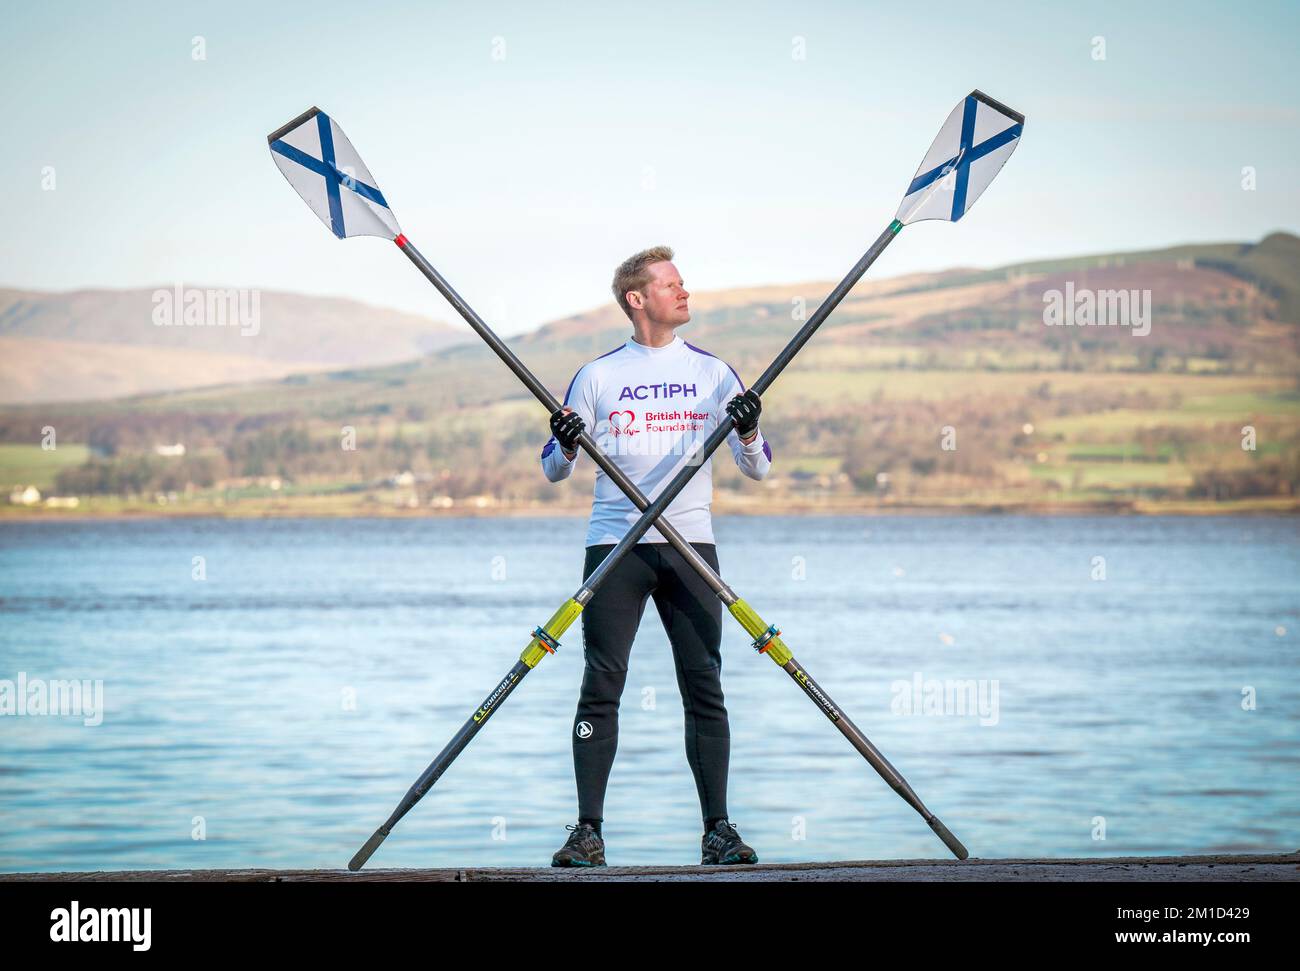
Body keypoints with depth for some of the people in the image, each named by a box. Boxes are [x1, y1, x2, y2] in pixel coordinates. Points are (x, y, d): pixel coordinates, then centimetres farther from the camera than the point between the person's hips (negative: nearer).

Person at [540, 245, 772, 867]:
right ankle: (588, 831, -3)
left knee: (704, 688, -1)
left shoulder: (713, 373, 10)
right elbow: (554, 471, 11)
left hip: (691, 545, 1)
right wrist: (566, 446, -11)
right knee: (601, 688, -5)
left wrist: (748, 432, -11)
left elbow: (757, 470, 10)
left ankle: (718, 829, 3)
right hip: (614, 544, -1)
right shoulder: (598, 375, 7)